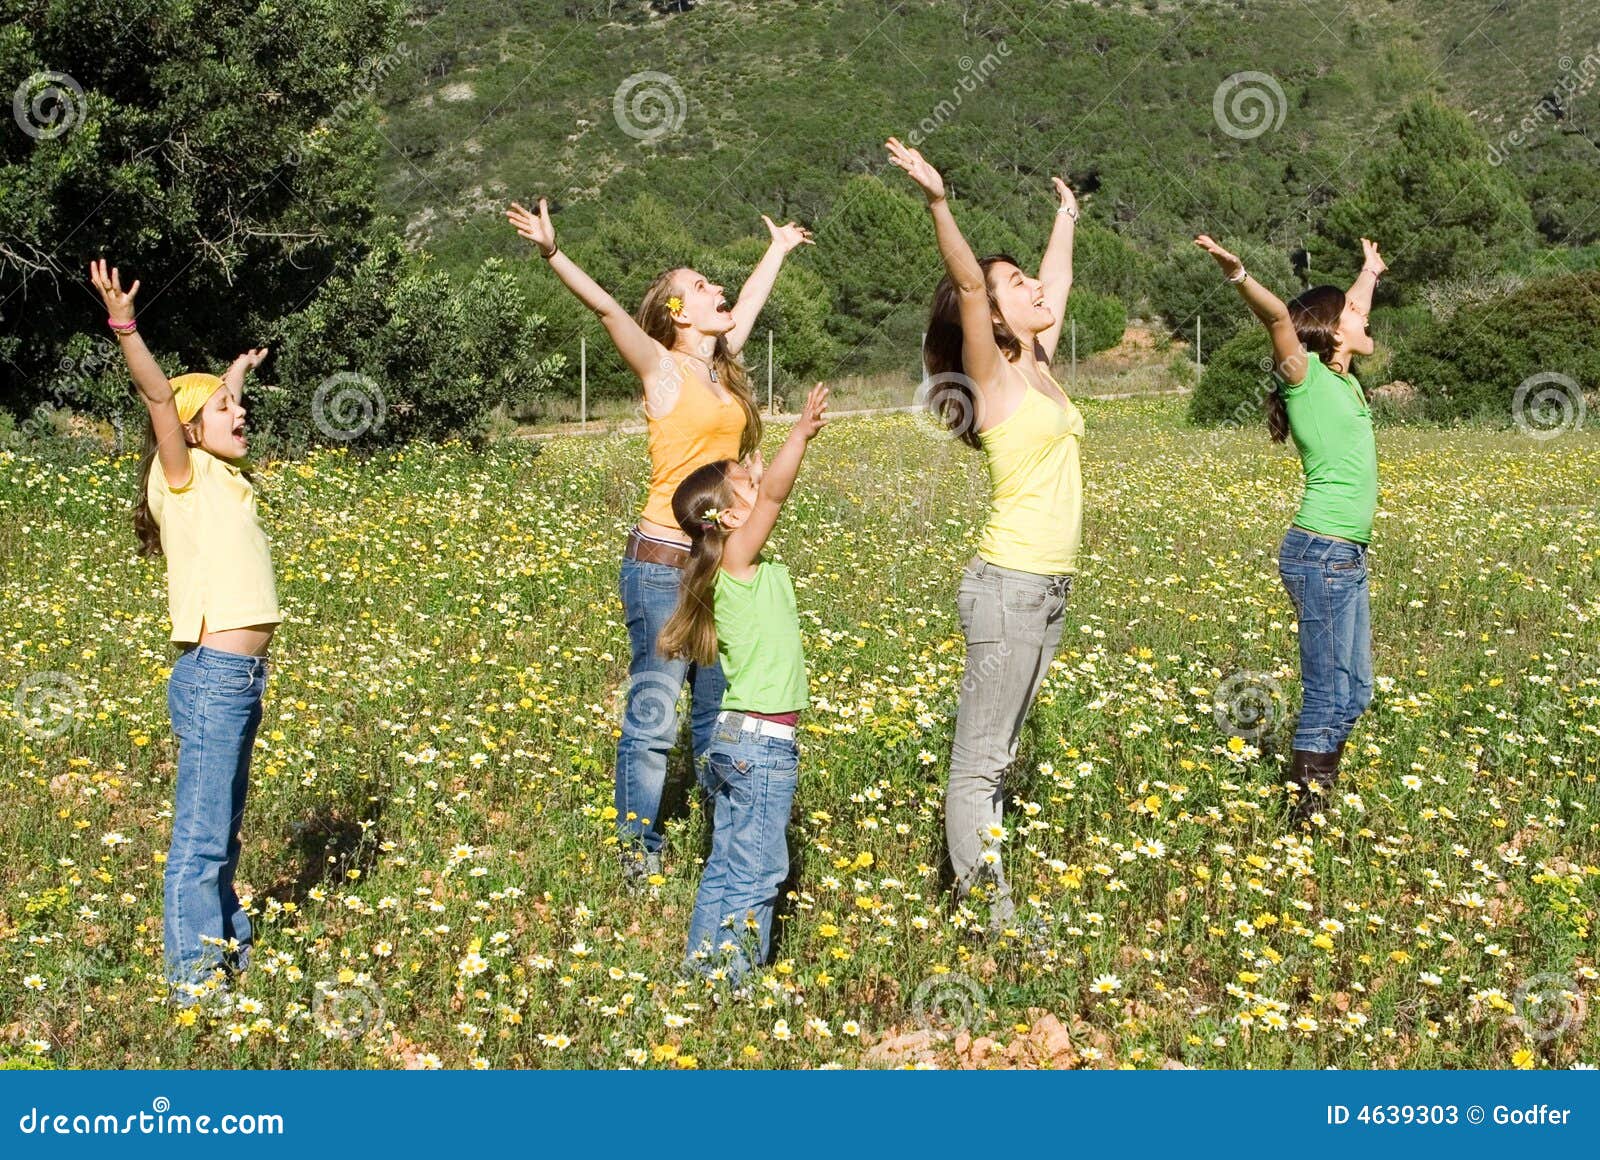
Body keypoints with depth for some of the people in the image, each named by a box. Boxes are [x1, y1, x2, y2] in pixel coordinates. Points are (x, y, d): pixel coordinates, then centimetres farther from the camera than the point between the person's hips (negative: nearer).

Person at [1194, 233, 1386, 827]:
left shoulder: (1343, 379, 15)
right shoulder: (1306, 375, -7)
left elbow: (1352, 316, 35)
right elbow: (1278, 315, -26)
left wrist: (1369, 272, 50)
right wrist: (1238, 274, -42)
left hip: (1348, 556, 9)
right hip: (1321, 554, -9)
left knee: (1354, 692, 12)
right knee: (1328, 698, -8)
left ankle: (1317, 808, 18)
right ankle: (1305, 820, -3)